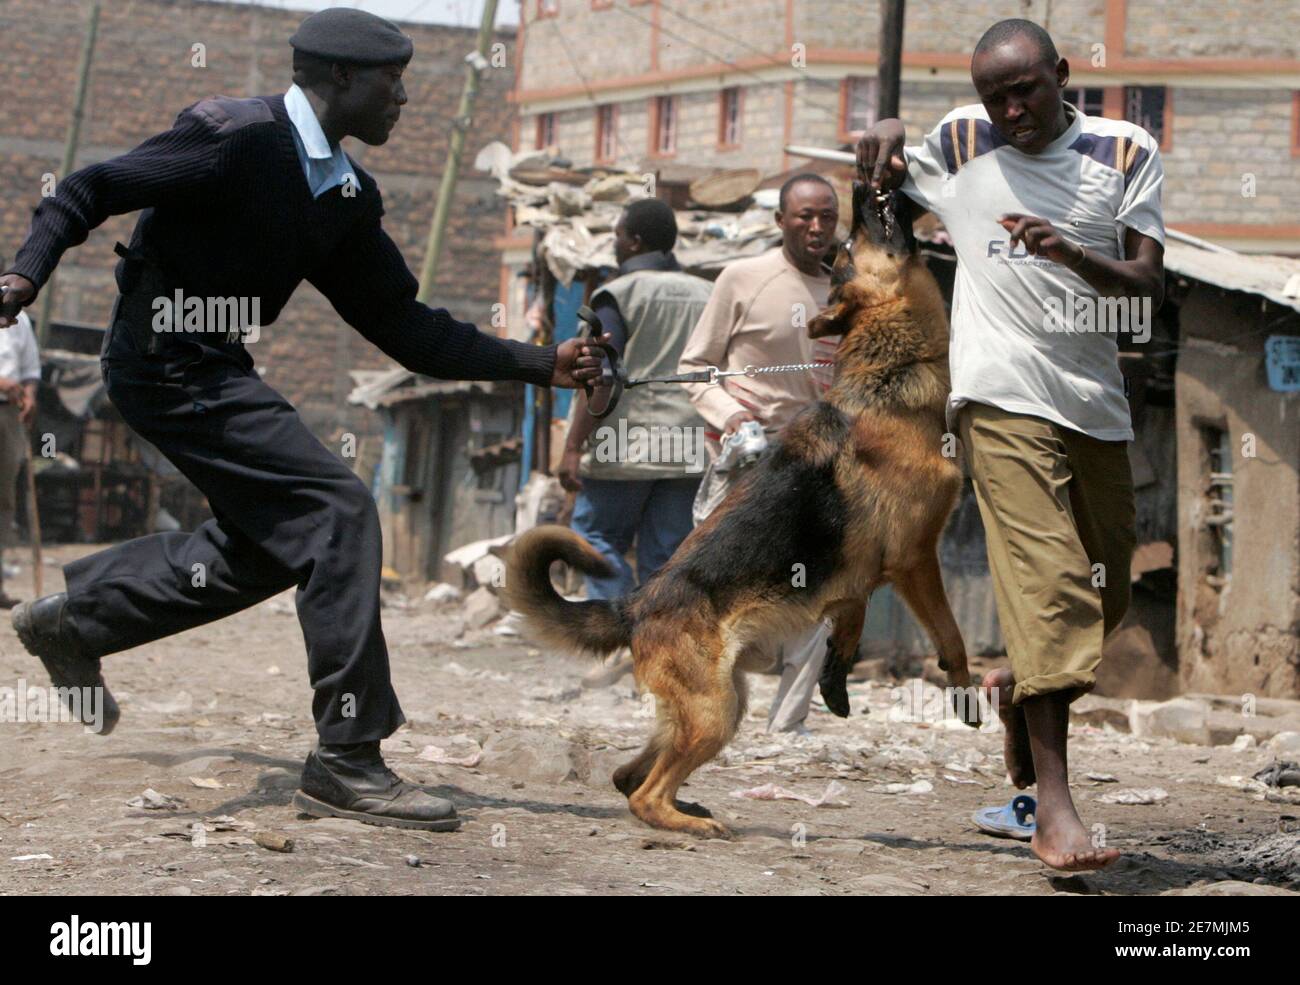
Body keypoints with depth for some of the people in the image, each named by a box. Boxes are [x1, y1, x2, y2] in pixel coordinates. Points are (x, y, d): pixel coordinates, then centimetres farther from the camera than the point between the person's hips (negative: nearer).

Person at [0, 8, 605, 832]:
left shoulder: (349, 196, 9)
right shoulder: (237, 138, -17)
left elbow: (403, 325, 10)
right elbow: (93, 189, -14)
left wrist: (542, 364, 4)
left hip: (213, 367, 10)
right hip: (169, 360, -10)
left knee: (268, 542, 16)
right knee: (338, 512, -14)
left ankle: (75, 617, 30)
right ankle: (347, 763, -10)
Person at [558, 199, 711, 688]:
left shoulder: (619, 294, -5)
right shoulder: (708, 296, 12)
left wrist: (574, 445, -15)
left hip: (627, 444, -5)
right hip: (691, 447, 5)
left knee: (597, 534, 8)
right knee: (667, 555, 7)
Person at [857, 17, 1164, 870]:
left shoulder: (1126, 153, 8)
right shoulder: (960, 143, 10)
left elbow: (1151, 284, 0)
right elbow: (880, 179, 29)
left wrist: (1073, 255, -20)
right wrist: (885, 139, 5)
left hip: (1096, 399, 3)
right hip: (1004, 393, -3)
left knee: (1107, 593, 11)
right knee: (1046, 576, -18)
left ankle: (1021, 688, 43)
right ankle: (1054, 807, -24)